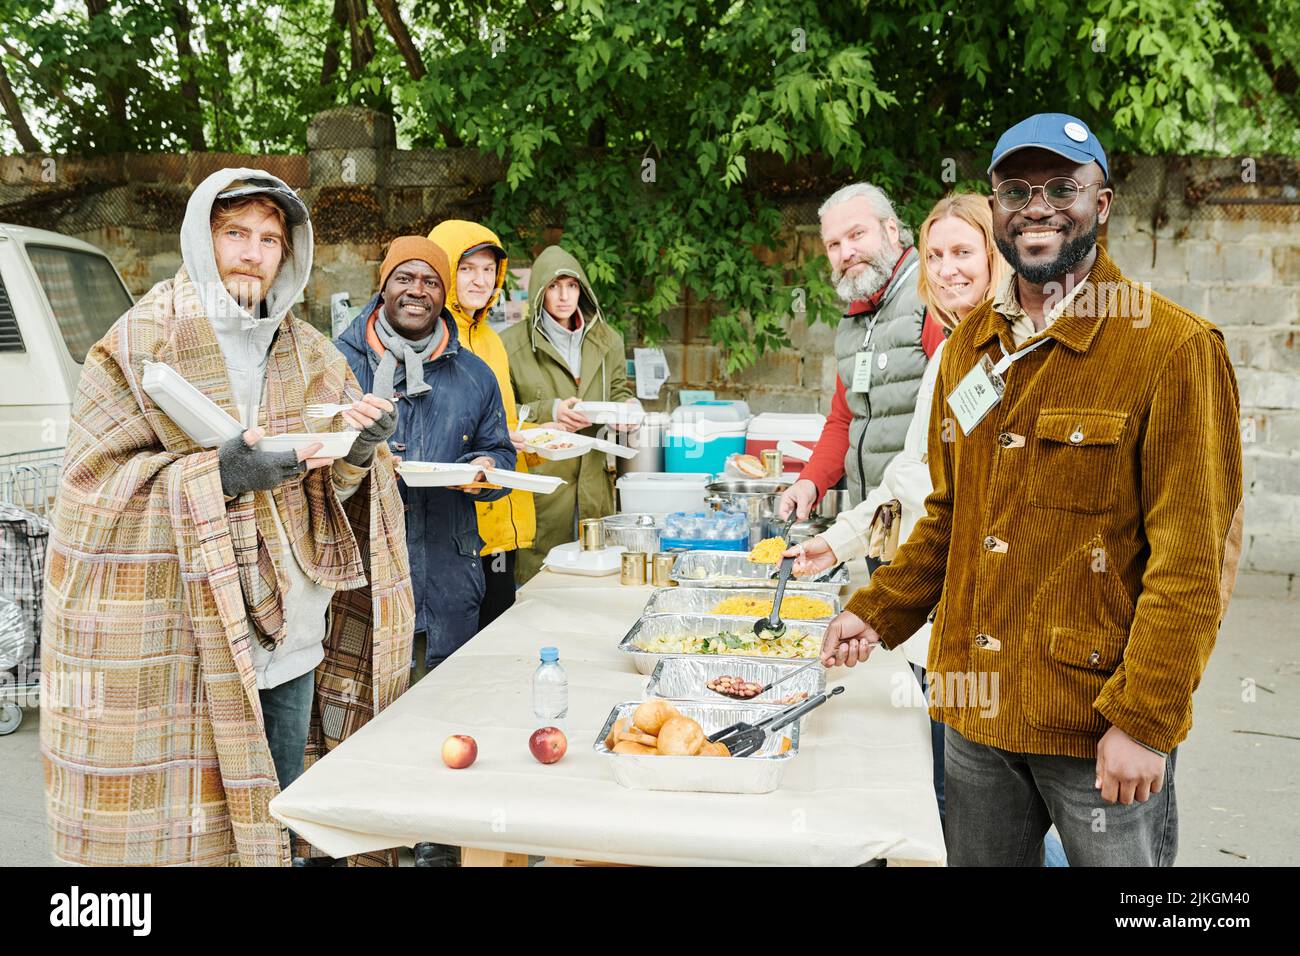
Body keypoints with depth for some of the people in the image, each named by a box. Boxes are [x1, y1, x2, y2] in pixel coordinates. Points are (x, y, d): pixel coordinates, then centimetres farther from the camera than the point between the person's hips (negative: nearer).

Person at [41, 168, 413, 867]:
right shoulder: (141, 342, -3)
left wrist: (356, 451, -13)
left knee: (274, 823, 15)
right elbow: (93, 478, -9)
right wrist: (217, 477, -23)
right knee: (177, 826, 2)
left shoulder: (308, 355, 11)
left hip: (289, 641, 5)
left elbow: (332, 485, 11)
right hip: (171, 644, -5)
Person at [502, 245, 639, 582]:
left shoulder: (607, 341, 12)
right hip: (540, 483, -4)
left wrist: (628, 405, 0)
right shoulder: (512, 344, -2)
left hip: (595, 481, 4)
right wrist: (549, 412, -17)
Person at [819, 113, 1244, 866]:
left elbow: (1193, 561, -14)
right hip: (976, 712, 6)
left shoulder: (1174, 349, -11)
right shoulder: (969, 344, 7)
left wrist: (1143, 721, -17)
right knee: (981, 859, 20)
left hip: (1097, 729, -5)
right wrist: (879, 613, 6)